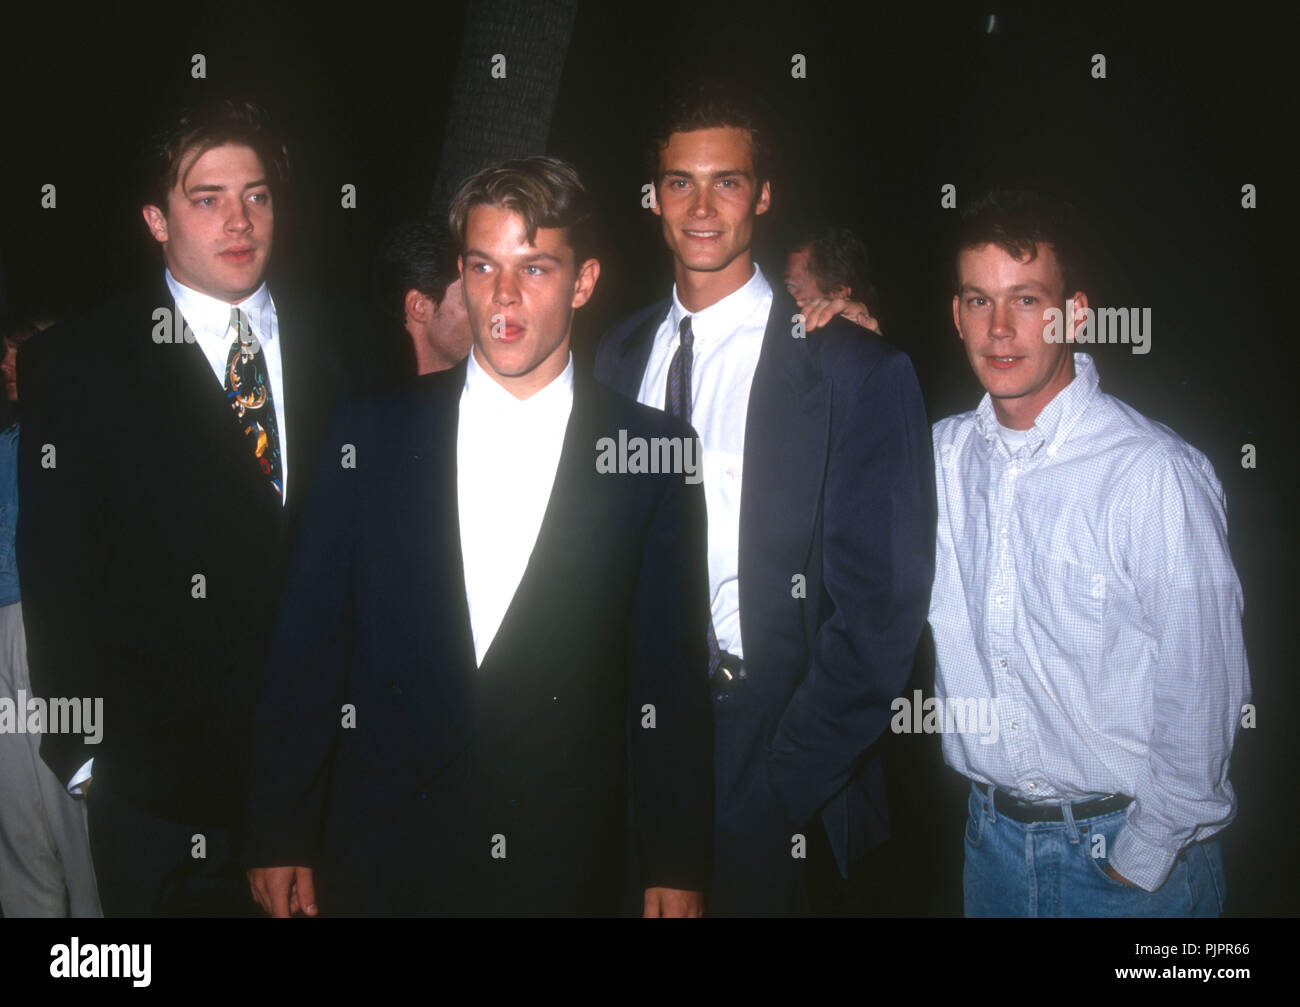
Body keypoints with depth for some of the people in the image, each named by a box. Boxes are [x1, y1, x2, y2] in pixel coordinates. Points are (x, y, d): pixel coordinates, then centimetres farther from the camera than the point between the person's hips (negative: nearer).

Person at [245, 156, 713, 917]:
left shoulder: (654, 453, -3)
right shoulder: (370, 436, 1)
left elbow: (673, 677, -1)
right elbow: (308, 648, 2)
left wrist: (675, 870, -1)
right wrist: (279, 839, 1)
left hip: (569, 869, -1)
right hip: (382, 859, 1)